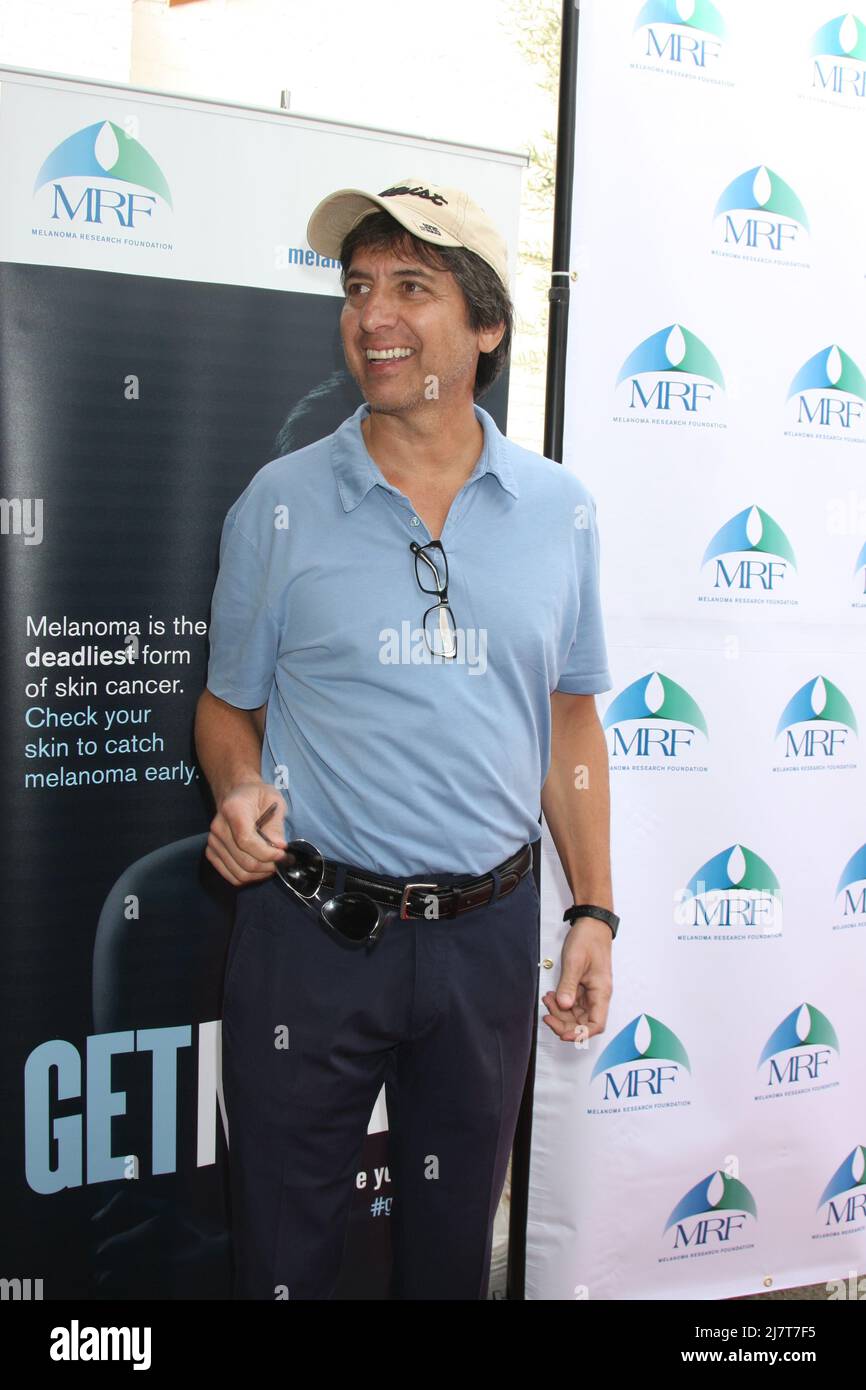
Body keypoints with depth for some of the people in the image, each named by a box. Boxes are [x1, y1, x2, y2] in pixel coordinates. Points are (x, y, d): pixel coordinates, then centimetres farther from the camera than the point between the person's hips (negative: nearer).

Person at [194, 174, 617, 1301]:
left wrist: (594, 914, 4)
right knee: (286, 1240, 14)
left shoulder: (559, 510, 2)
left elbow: (571, 720, 7)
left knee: (454, 1237, 19)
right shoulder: (279, 504, -3)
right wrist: (240, 792, -17)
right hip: (312, 932, -1)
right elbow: (231, 703, 5)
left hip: (488, 930, 2)